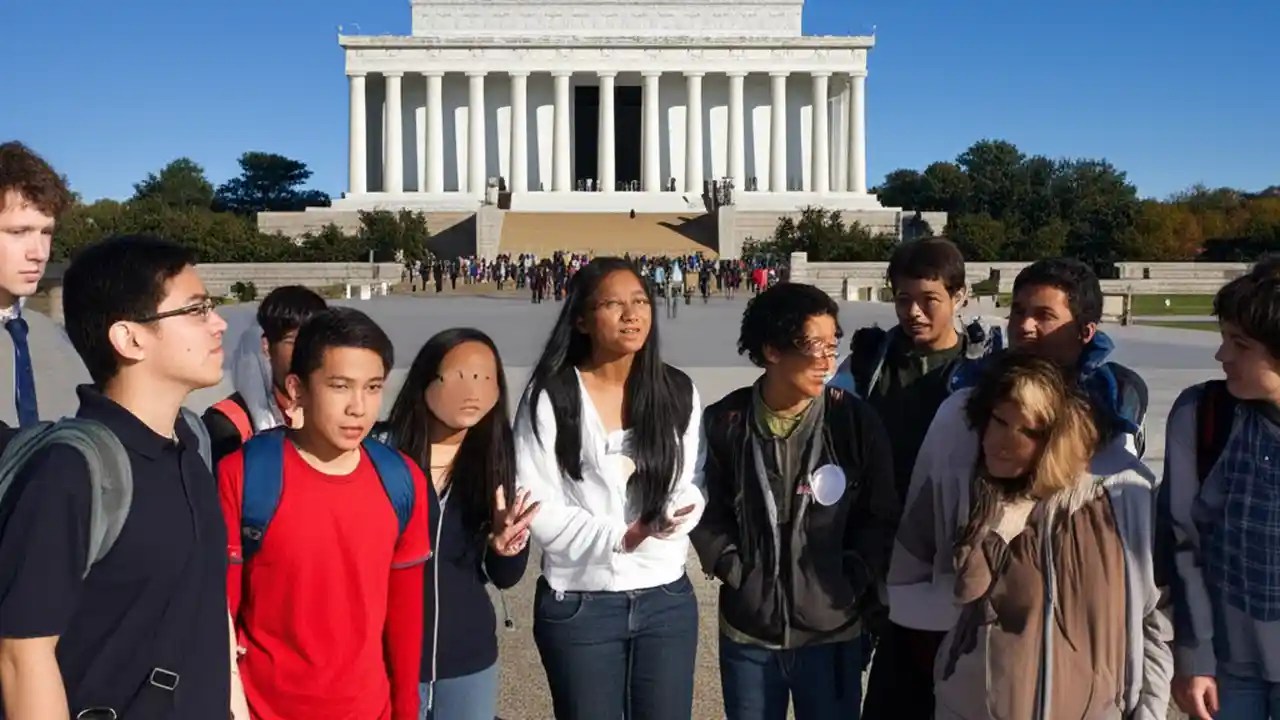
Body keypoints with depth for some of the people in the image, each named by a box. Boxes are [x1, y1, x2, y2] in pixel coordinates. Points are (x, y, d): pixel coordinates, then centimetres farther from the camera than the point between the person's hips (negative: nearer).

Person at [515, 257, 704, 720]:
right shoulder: (551, 397, -9)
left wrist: (676, 517, -16)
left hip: (667, 598, 3)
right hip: (578, 605, -3)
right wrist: (621, 536, -18)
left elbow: (688, 484, 6)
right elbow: (536, 507, -11)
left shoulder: (678, 392, 3)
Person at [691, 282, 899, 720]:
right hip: (746, 630, 1)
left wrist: (852, 582, -8)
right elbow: (705, 510, 3)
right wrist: (734, 572, -5)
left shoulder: (856, 421, -7)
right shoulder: (724, 422, -6)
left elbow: (881, 516, -1)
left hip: (832, 631, 0)